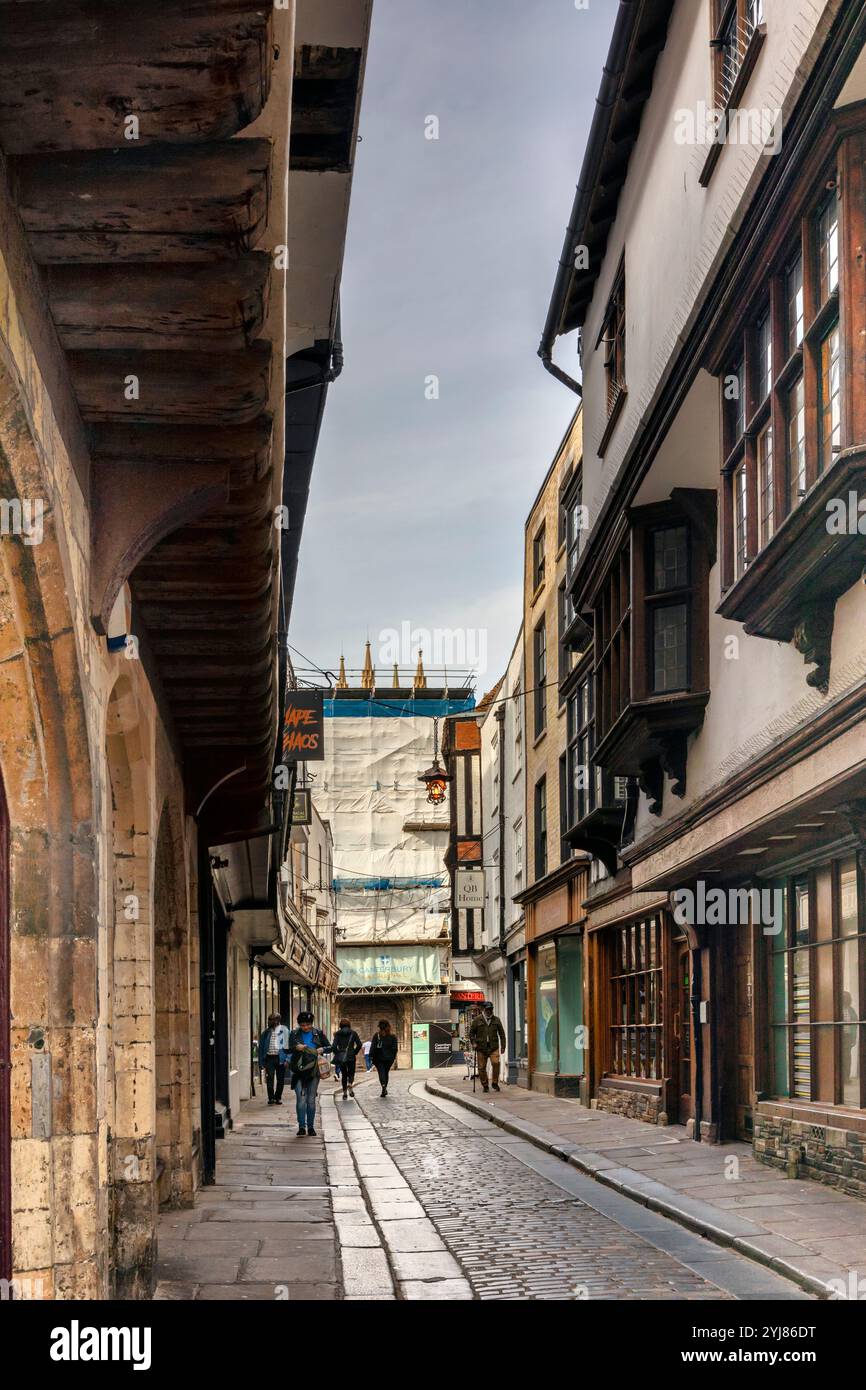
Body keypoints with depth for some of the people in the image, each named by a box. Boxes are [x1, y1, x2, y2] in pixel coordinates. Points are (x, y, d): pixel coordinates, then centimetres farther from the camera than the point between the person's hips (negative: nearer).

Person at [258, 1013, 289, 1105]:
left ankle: (278, 1097, 20)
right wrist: (261, 1062, 6)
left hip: (280, 1058, -1)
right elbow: (261, 1047, 11)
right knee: (270, 1078, -8)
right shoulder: (267, 1032, 8)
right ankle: (271, 1098, -3)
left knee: (280, 1079, 7)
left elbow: (288, 1045, -1)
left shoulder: (284, 1030, 0)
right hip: (269, 1058, 1)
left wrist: (287, 1059, -11)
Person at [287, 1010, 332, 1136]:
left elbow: (330, 1047, 8)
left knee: (311, 1100, 6)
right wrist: (296, 1048, -18)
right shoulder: (294, 1034, 3)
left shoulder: (318, 1033, 5)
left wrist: (322, 1049, -13)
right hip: (299, 1071, -1)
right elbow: (289, 1050, 3)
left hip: (313, 1070, 1)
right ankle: (301, 1126, -5)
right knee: (301, 1100, -9)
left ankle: (310, 1127, 15)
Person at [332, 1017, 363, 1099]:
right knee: (351, 1073, 10)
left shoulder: (337, 1034, -1)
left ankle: (345, 1092, 10)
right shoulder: (353, 1033, 1)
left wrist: (337, 1054, 5)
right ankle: (350, 1084, -21)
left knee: (344, 1074, 14)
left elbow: (334, 1046, -9)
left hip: (340, 1057, 1)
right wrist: (355, 1052, 7)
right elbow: (359, 1044, -5)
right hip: (351, 1057, -1)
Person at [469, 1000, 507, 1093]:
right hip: (481, 1048, 0)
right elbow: (471, 1033, 12)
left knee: (495, 1063, -19)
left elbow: (502, 1033, 14)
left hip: (493, 1047, 0)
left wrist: (503, 1046, 7)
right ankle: (485, 1086, 16)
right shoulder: (477, 1020, 5)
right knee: (482, 1067, 2)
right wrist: (473, 1042, -3)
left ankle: (495, 1083, -3)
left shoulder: (496, 1020, 10)